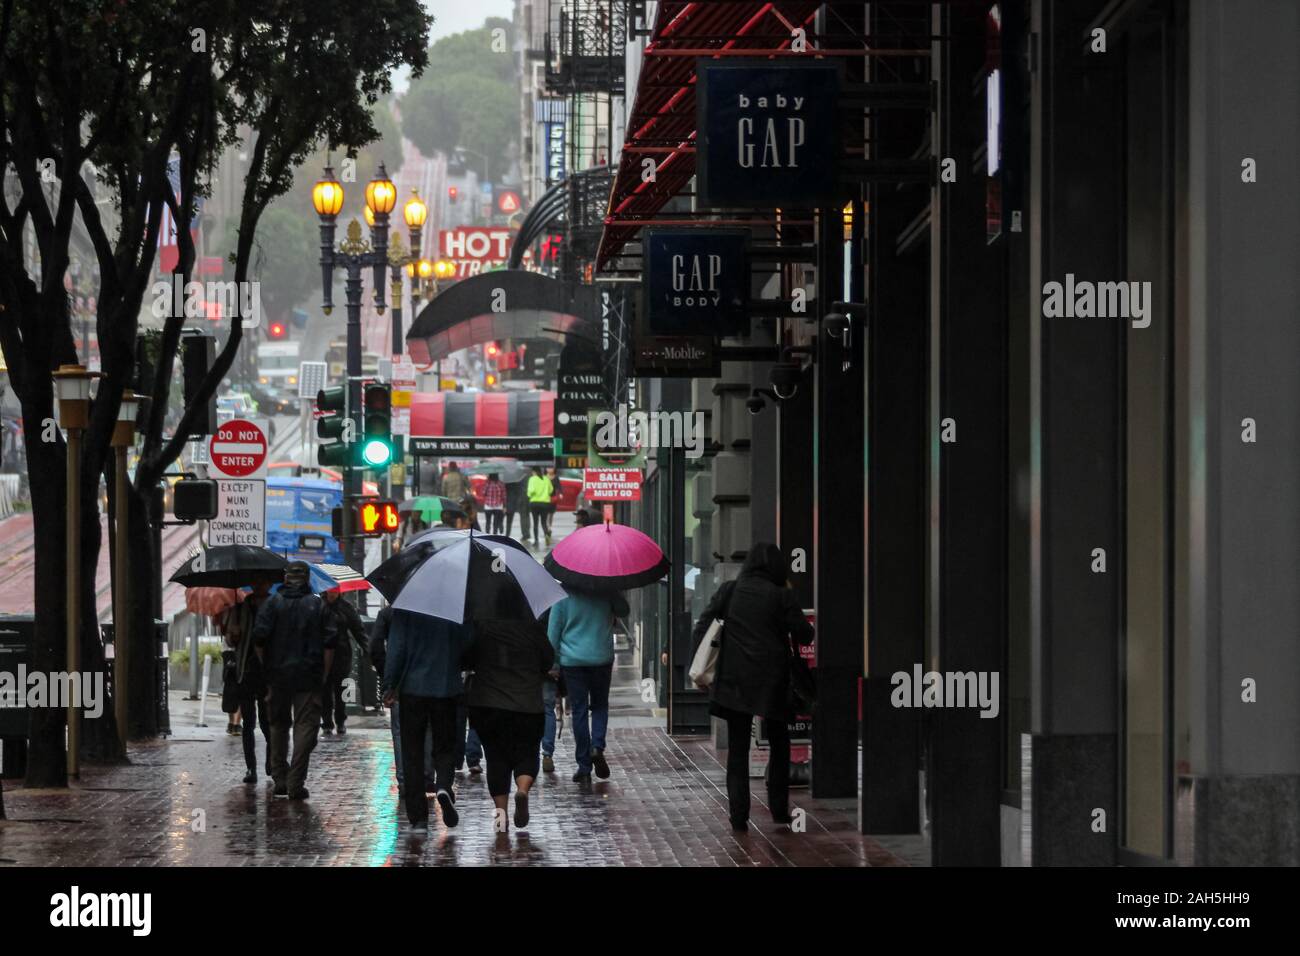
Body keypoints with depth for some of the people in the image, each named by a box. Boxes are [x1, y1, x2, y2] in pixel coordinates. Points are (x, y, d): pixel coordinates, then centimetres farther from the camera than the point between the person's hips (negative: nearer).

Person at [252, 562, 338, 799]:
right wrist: (324, 674, 3)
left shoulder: (272, 602, 1)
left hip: (278, 675, 1)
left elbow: (259, 638, -7)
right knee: (306, 726, 0)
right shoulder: (318, 605, 2)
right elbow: (330, 643, -3)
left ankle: (280, 778, 16)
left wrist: (266, 666, 5)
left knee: (278, 725, 15)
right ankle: (296, 784, -8)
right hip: (309, 677, -1)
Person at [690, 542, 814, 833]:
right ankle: (778, 809, 17)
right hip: (771, 680, -1)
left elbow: (703, 627, -3)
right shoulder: (782, 596, -6)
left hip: (733, 679, 1)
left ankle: (738, 816, -1)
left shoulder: (728, 591, 1)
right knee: (779, 743, 17)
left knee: (737, 748, 6)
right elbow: (804, 635, -3)